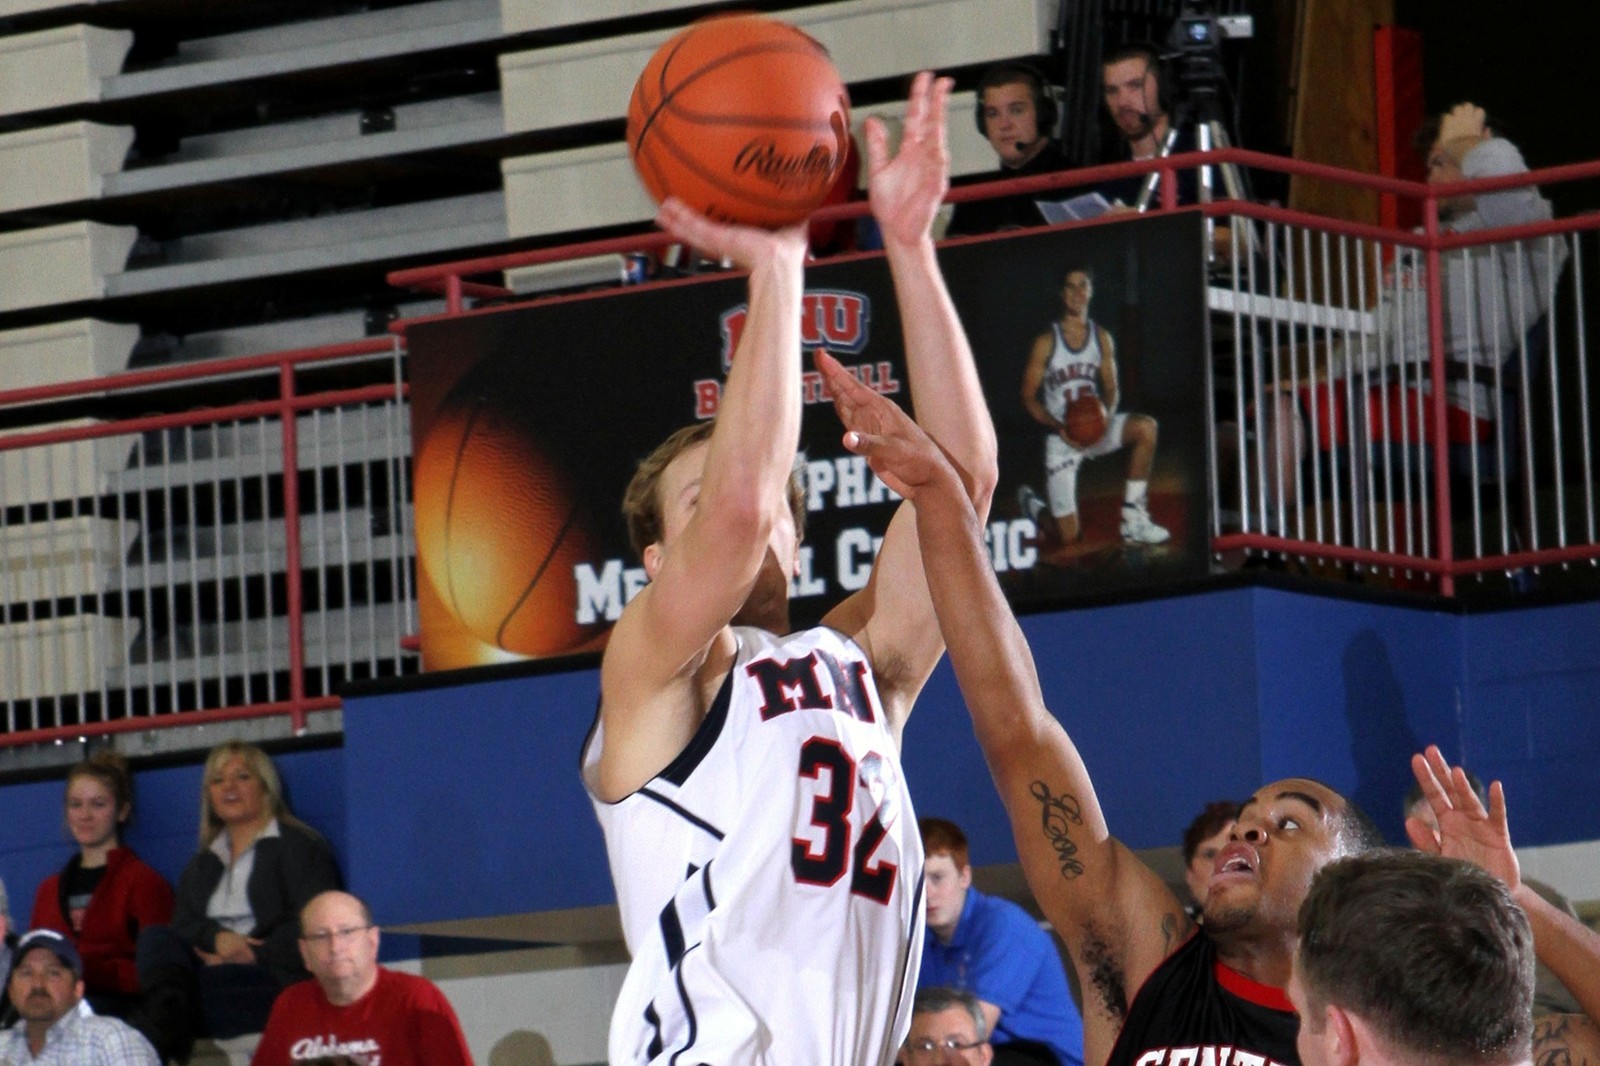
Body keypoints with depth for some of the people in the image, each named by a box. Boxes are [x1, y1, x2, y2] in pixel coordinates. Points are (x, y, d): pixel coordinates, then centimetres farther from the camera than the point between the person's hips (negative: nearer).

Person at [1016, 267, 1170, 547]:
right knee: (1068, 537, -5)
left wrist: (1107, 415, -15)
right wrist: (1058, 427, -22)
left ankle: (1133, 517, -20)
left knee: (1146, 427, -27)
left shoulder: (1102, 338, 4)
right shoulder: (1046, 342, -7)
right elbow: (1028, 397, -5)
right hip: (1062, 437, -3)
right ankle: (1032, 505, 32)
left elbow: (1111, 388, 9)